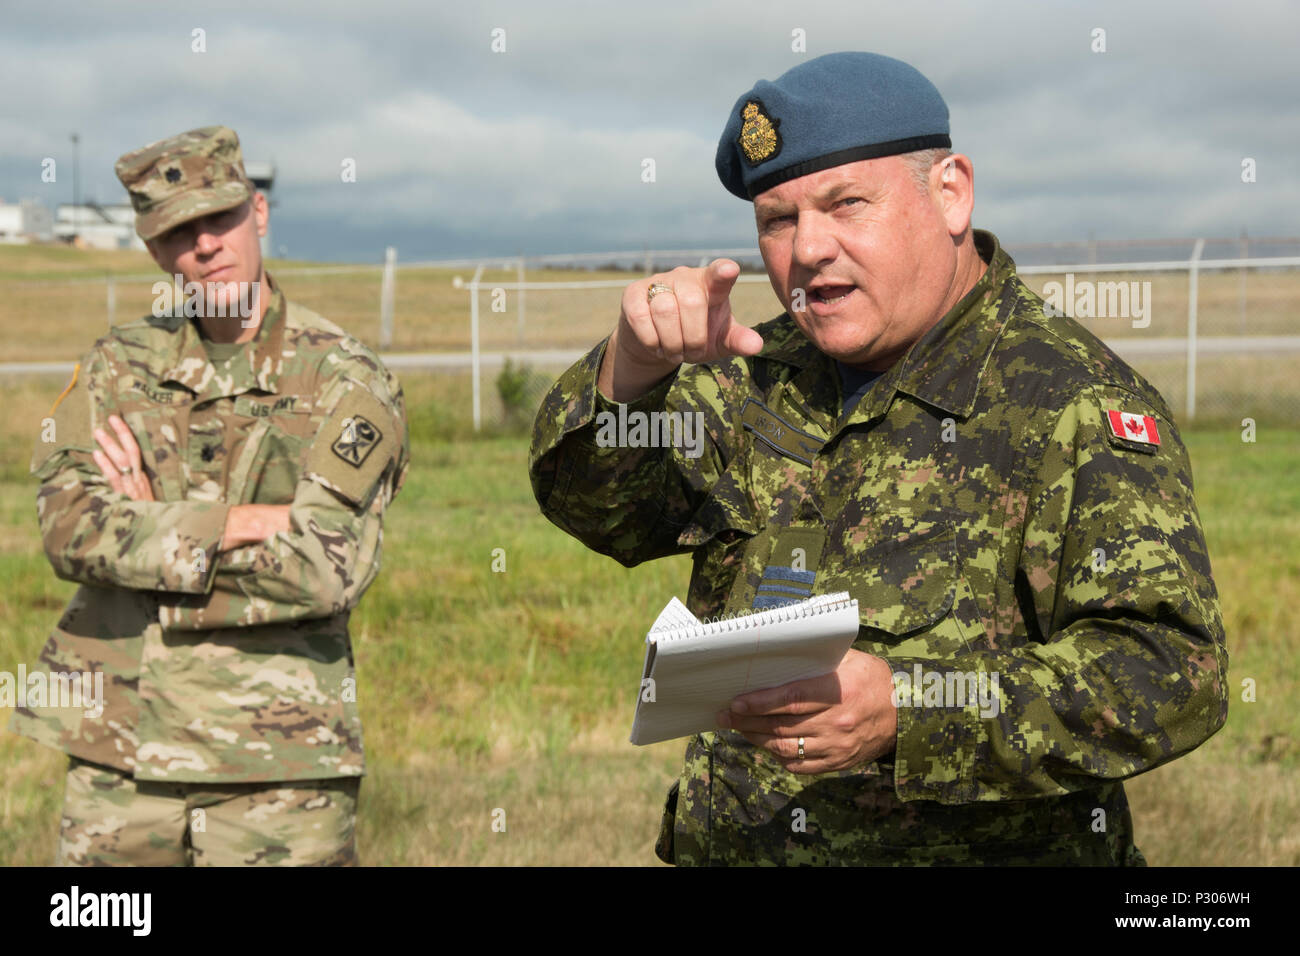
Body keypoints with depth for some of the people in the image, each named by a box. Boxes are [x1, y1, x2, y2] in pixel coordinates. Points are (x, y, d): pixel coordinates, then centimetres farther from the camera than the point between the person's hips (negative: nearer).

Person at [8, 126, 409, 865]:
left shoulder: (348, 382, -3)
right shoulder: (119, 367, 8)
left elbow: (326, 568, -16)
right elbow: (69, 528, -7)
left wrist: (154, 524, -8)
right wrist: (239, 521, -15)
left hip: (277, 757, -3)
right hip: (119, 748, 3)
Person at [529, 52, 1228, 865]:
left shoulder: (1078, 402, -6)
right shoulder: (767, 380, 14)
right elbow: (601, 507, 7)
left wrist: (905, 709, -26)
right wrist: (633, 368, -12)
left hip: (983, 849, -5)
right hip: (724, 845, 6)